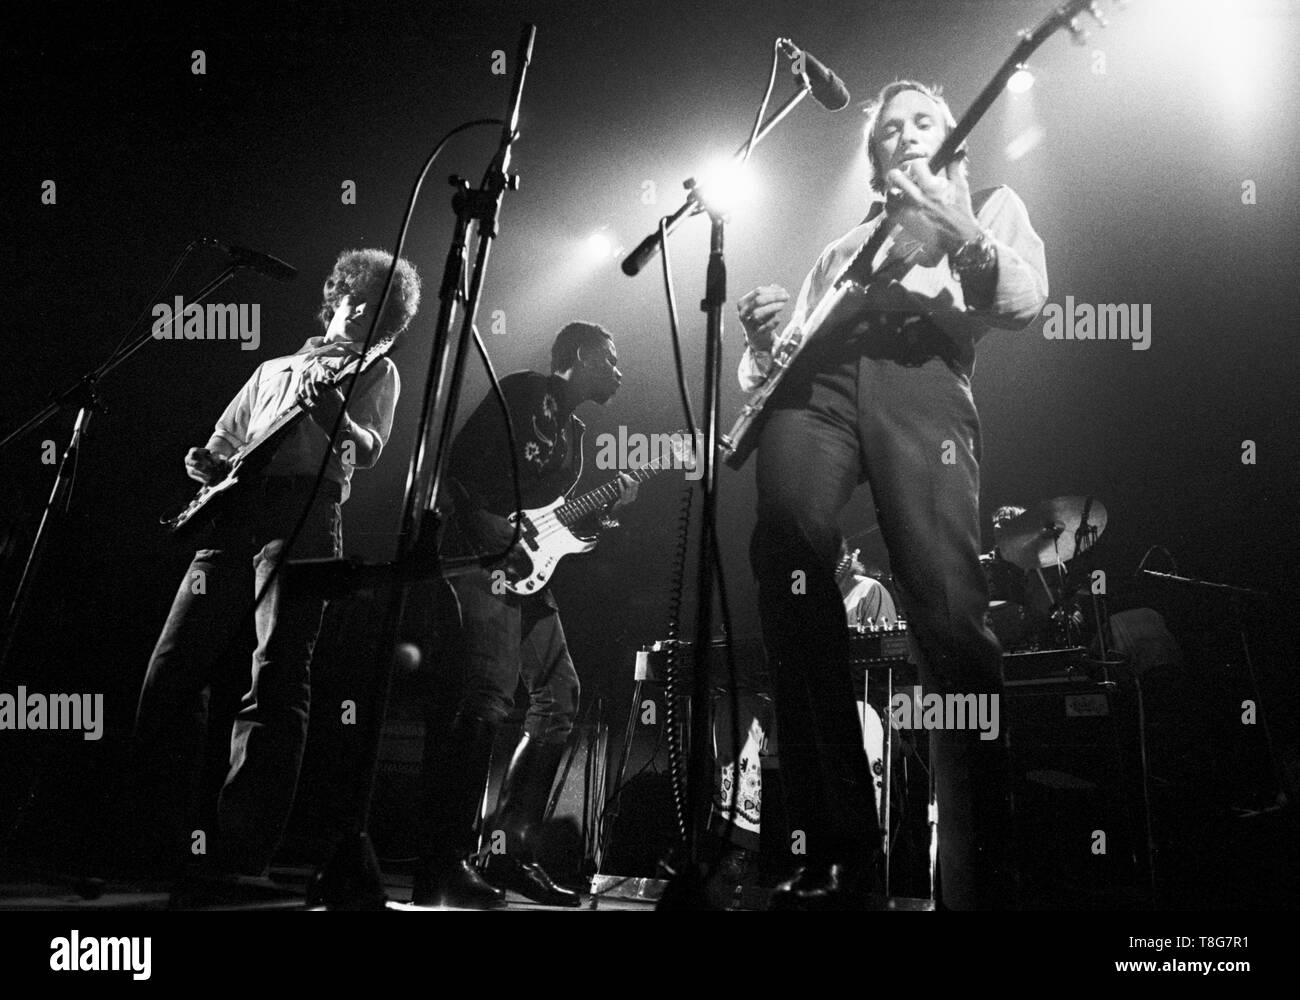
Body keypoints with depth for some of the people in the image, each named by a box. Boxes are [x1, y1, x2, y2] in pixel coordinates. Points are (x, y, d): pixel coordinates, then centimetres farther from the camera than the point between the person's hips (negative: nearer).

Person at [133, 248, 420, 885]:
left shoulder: (375, 372, 19)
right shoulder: (272, 371, 33)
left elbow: (369, 451, -1)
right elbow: (218, 449, 32)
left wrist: (332, 411, -23)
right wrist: (205, 464, 7)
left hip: (304, 509, -5)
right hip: (231, 515, 5)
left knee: (276, 674, -20)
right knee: (170, 673, -5)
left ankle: (240, 853, -24)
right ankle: (169, 844, 2)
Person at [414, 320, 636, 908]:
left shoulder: (571, 431, 25)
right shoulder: (526, 393, -2)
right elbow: (462, 464, -13)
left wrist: (604, 513, 6)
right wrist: (496, 539, -20)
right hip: (485, 559, -10)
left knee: (559, 700, 5)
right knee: (486, 699, -21)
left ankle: (511, 851, 10)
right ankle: (442, 870, -22)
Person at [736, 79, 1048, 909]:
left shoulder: (991, 205, 29)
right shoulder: (844, 246, 39)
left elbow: (1025, 302, 8)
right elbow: (773, 355, 33)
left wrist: (963, 235, -11)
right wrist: (765, 336, 9)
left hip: (922, 378, -3)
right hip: (814, 378, 3)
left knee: (950, 608, -23)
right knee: (790, 562, -25)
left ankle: (980, 879, -21)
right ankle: (835, 858, -20)